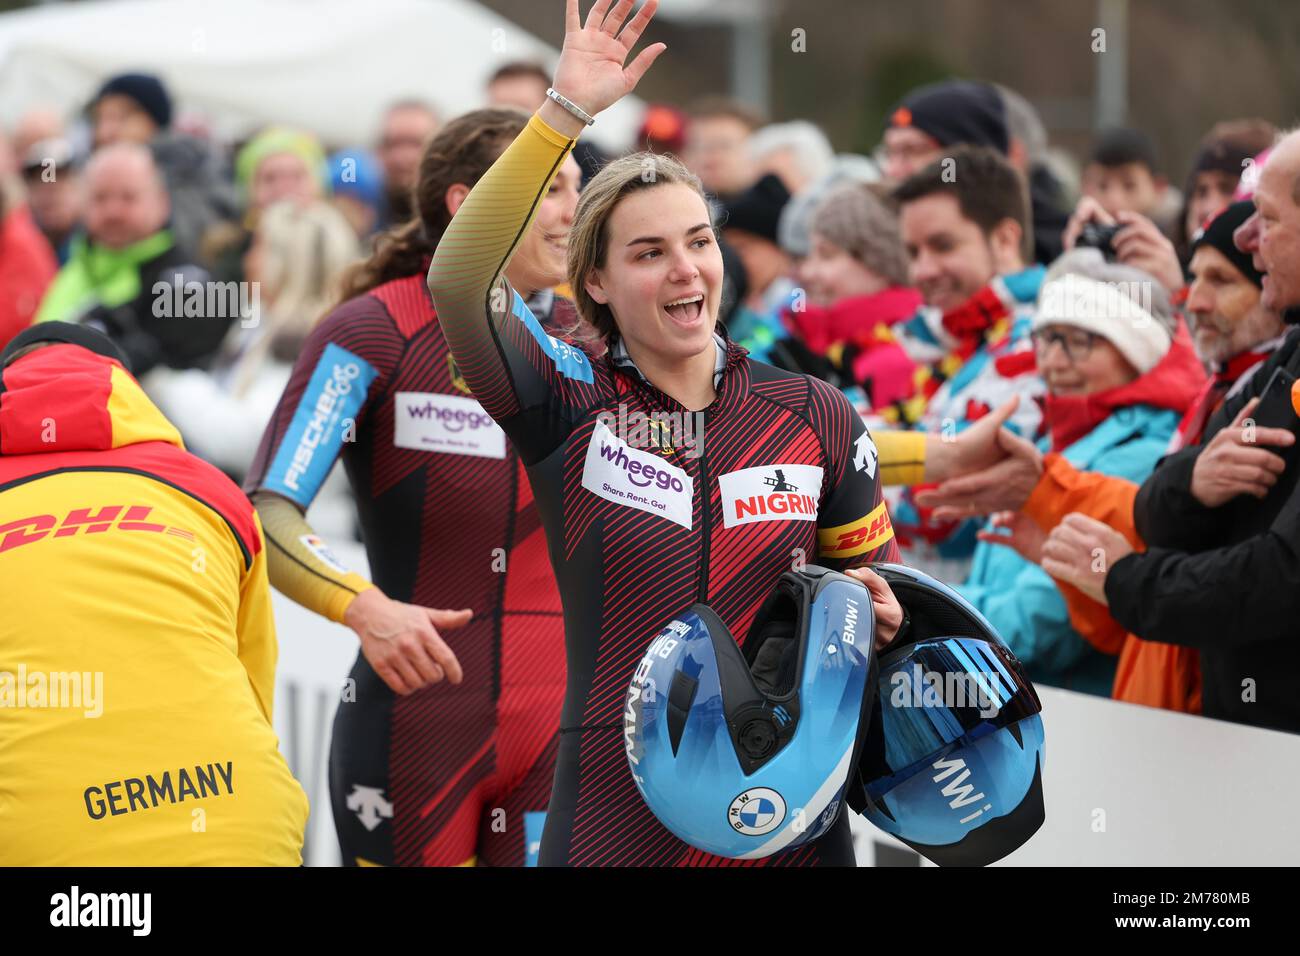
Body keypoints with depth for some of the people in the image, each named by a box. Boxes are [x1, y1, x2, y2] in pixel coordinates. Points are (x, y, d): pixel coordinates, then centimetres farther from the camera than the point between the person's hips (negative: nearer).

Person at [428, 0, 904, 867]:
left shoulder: (818, 418, 4)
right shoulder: (571, 407, -3)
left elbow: (874, 584, 16)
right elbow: (460, 280, -20)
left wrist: (872, 614, -8)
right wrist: (566, 111, -26)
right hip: (615, 820, -2)